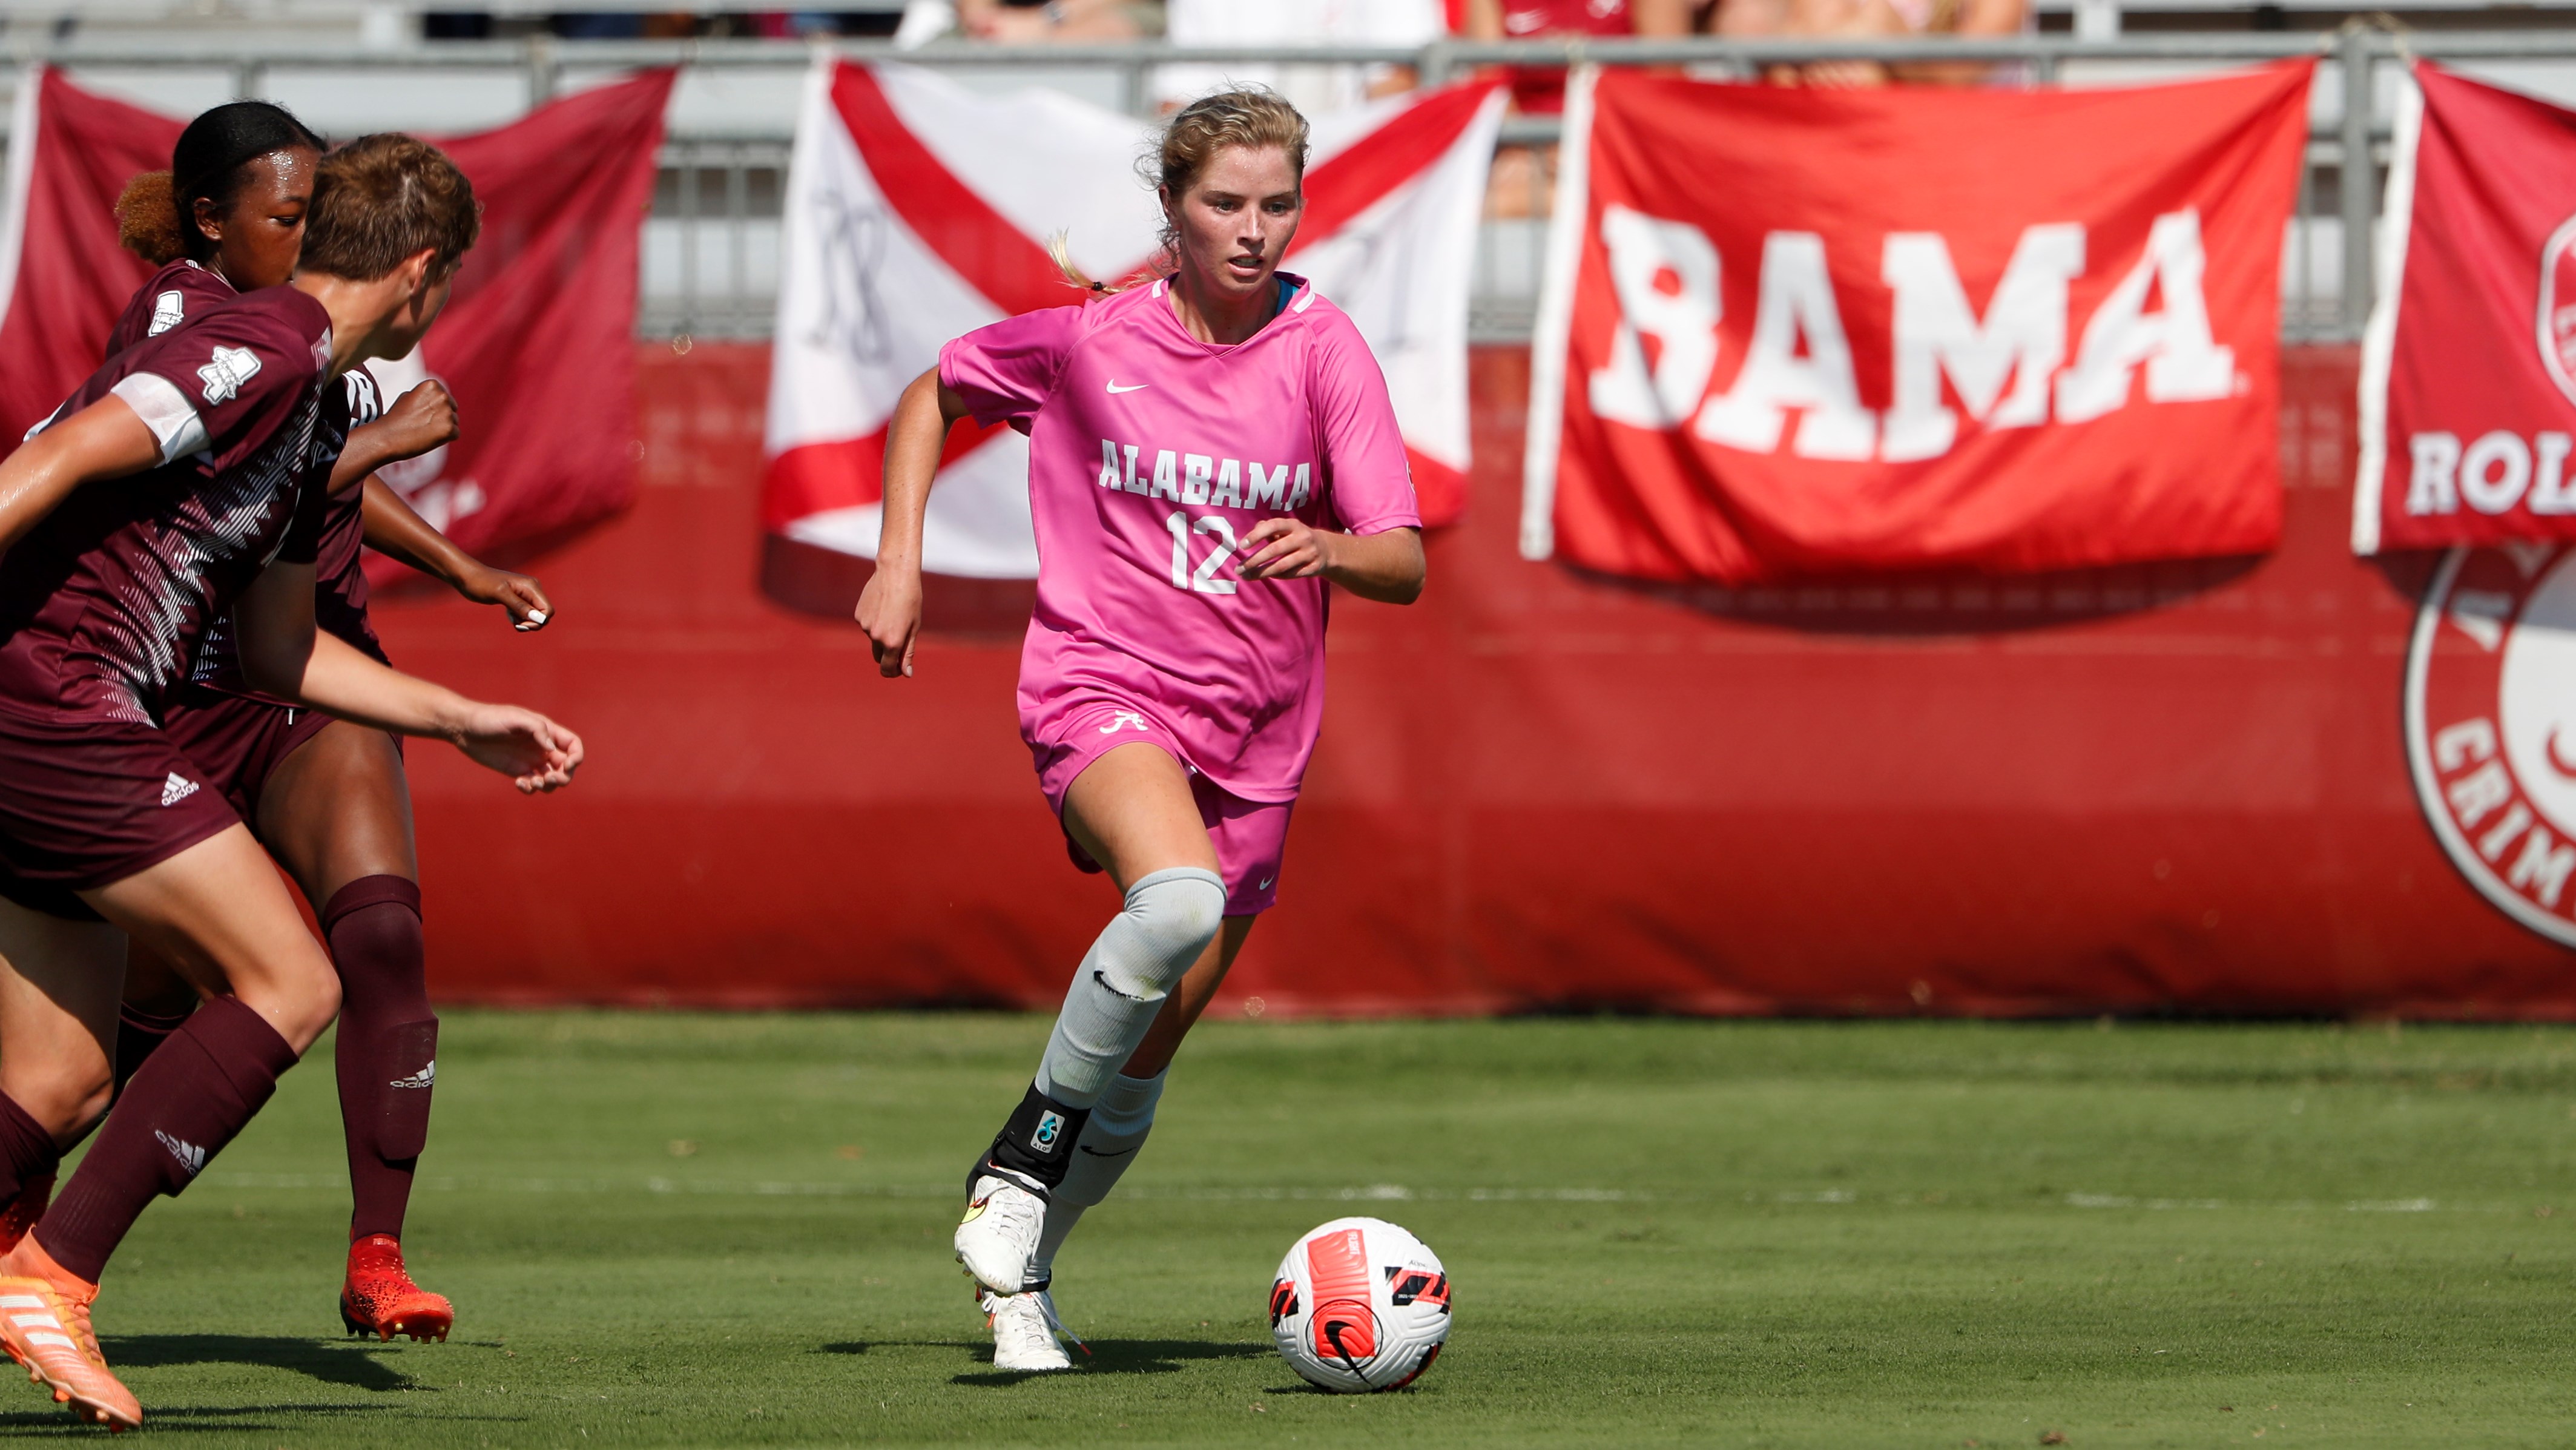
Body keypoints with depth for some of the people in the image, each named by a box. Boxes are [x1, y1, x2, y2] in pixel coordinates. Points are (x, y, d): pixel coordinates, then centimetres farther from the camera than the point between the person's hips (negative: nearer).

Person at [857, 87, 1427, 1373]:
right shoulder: (1086, 339, -3)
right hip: (1101, 688, -3)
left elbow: (1403, 565, -9)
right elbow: (933, 398, 16)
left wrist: (1327, 548, -31)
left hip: (1253, 736, 3)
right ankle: (1018, 1164, -20)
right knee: (1175, 902, -35)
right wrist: (899, 563, 5)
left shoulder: (1324, 351, -3)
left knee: (1139, 1074, 7)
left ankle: (1023, 1278, 30)